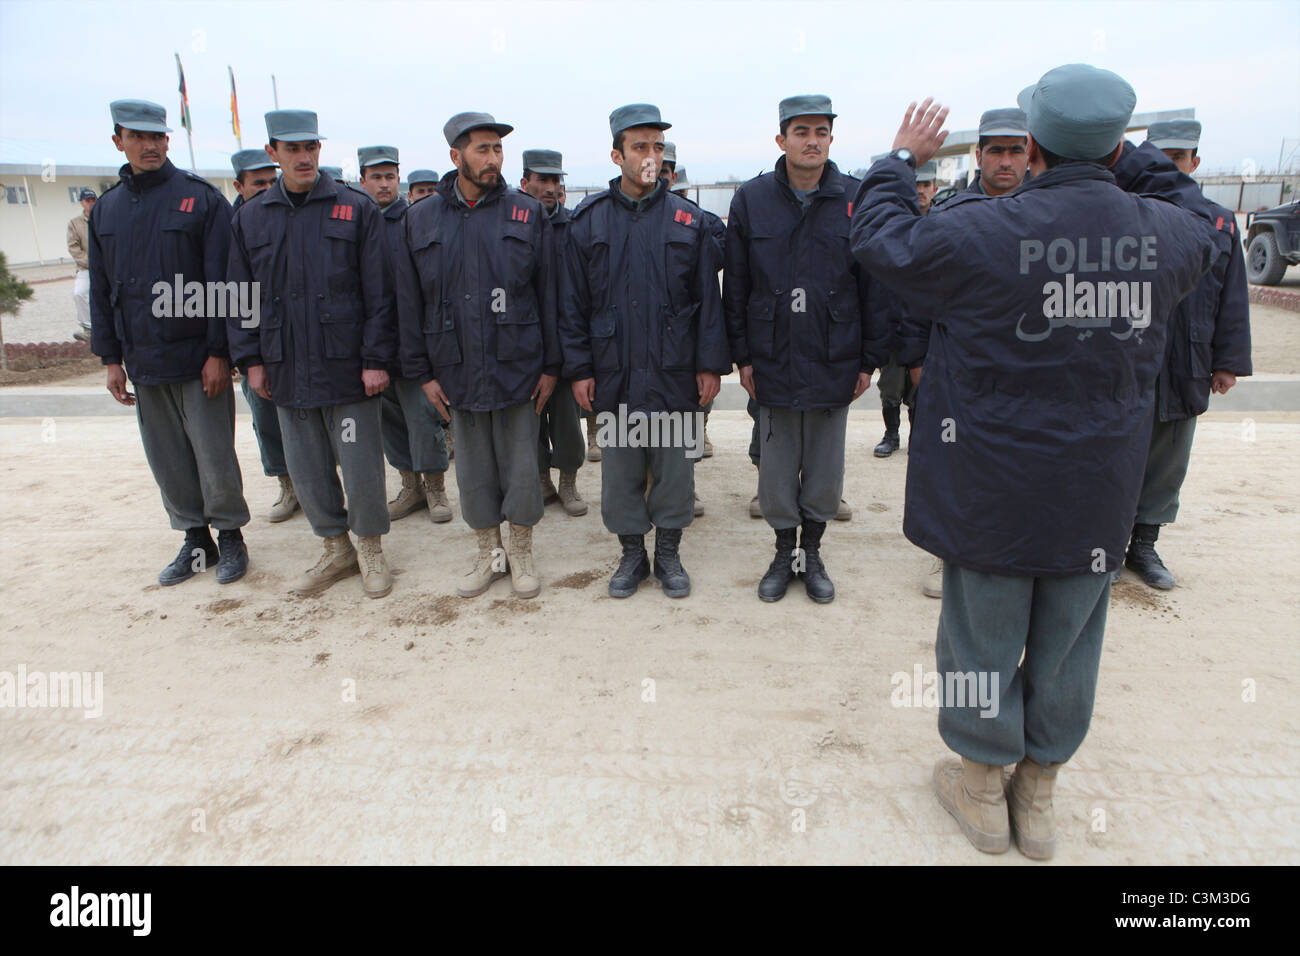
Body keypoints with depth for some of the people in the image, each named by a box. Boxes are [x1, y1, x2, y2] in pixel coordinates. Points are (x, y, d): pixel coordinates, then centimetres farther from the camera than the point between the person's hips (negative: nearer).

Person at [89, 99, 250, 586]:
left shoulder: (202, 198, -3)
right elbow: (100, 290, 13)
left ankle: (230, 536, 17)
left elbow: (219, 281, -8)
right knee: (167, 460, 10)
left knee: (213, 455, 0)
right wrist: (110, 358, 7)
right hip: (143, 362, 5)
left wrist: (218, 352, -12)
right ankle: (195, 539, 23)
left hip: (198, 358, -5)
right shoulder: (105, 209, 11)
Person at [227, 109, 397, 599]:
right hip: (286, 371, 4)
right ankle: (336, 549, 28)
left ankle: (371, 550, 21)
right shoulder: (249, 218, 10)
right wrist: (251, 359, 5)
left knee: (360, 466, 0)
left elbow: (379, 292, -4)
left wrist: (376, 359, -9)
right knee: (306, 469, 11)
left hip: (346, 366, -4)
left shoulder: (357, 209, -1)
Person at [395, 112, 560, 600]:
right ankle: (488, 552, 29)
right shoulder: (420, 219, 5)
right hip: (456, 372, 2)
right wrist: (422, 372, 1)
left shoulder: (528, 214, 2)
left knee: (521, 465, 5)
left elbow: (548, 295, 2)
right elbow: (410, 303, 5)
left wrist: (550, 365, -2)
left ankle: (521, 552, 24)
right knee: (473, 468, 11)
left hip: (518, 368, -1)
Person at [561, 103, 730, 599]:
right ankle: (632, 553, 26)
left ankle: (668, 553, 26)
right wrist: (578, 368, -1)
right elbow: (573, 302, 4)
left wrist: (711, 364, -1)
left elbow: (708, 298, 4)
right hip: (614, 373, 0)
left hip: (674, 373, 0)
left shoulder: (687, 219, 4)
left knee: (674, 465, 8)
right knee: (620, 468, 9)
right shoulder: (588, 220, 4)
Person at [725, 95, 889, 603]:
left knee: (825, 471, 10)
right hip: (773, 363, 0)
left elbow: (875, 286, 2)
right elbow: (735, 285, 4)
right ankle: (785, 551, 27)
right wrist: (742, 355, 2)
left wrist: (870, 359, 1)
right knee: (776, 469, 8)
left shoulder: (857, 200, 0)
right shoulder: (751, 200, 2)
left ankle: (812, 551, 29)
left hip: (834, 364, 0)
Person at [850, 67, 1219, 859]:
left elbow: (881, 238, -2)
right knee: (1068, 641, 18)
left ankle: (983, 786, 32)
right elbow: (1195, 212, 21)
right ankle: (1039, 793, 36)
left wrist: (902, 159, 14)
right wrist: (1118, 152, 19)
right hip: (1098, 494, 4)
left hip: (993, 485, -3)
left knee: (984, 634, 13)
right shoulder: (1170, 233, -4)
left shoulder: (980, 231, -17)